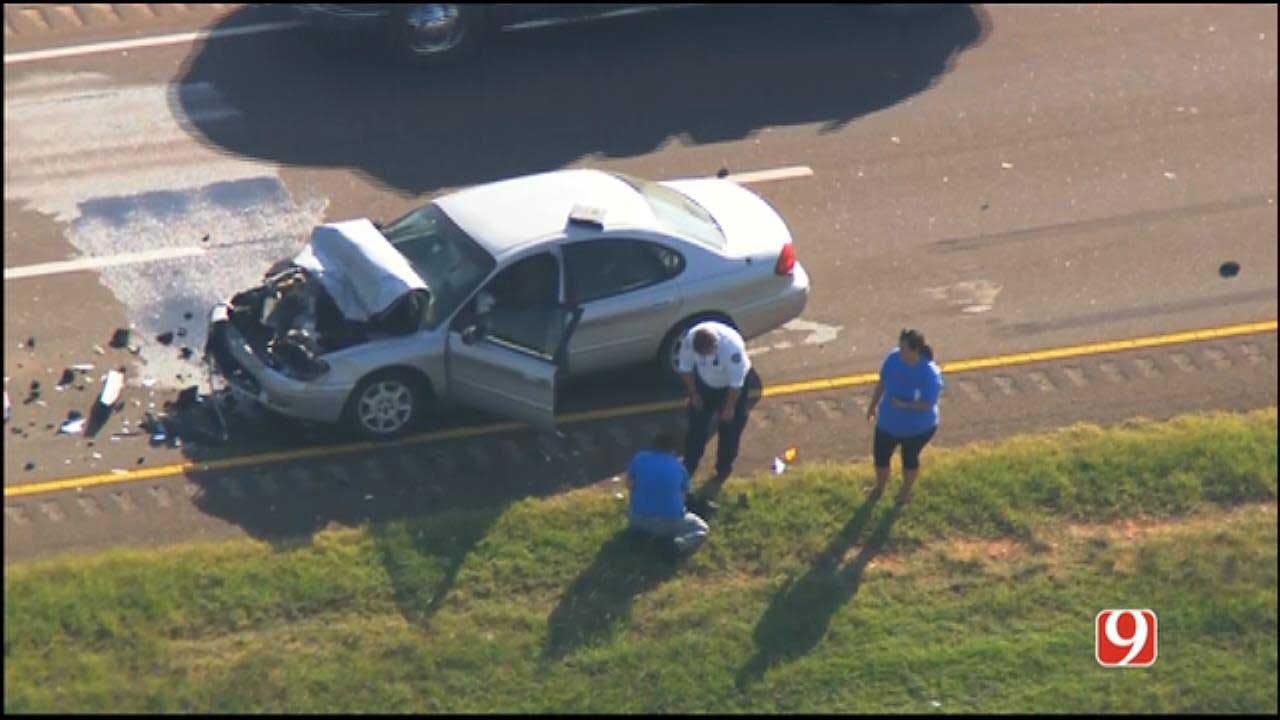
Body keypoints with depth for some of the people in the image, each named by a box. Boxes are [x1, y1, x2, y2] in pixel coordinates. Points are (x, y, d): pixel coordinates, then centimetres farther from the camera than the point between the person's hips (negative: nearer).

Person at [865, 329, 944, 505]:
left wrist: (904, 405, -38)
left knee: (910, 458, 21)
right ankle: (880, 487, 52)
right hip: (889, 422, 5)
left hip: (917, 427, -5)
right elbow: (882, 382, -1)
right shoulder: (894, 358, -18)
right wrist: (873, 405, 7)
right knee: (880, 453, 22)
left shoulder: (931, 373, -33)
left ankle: (906, 492, 49)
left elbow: (928, 404, -27)